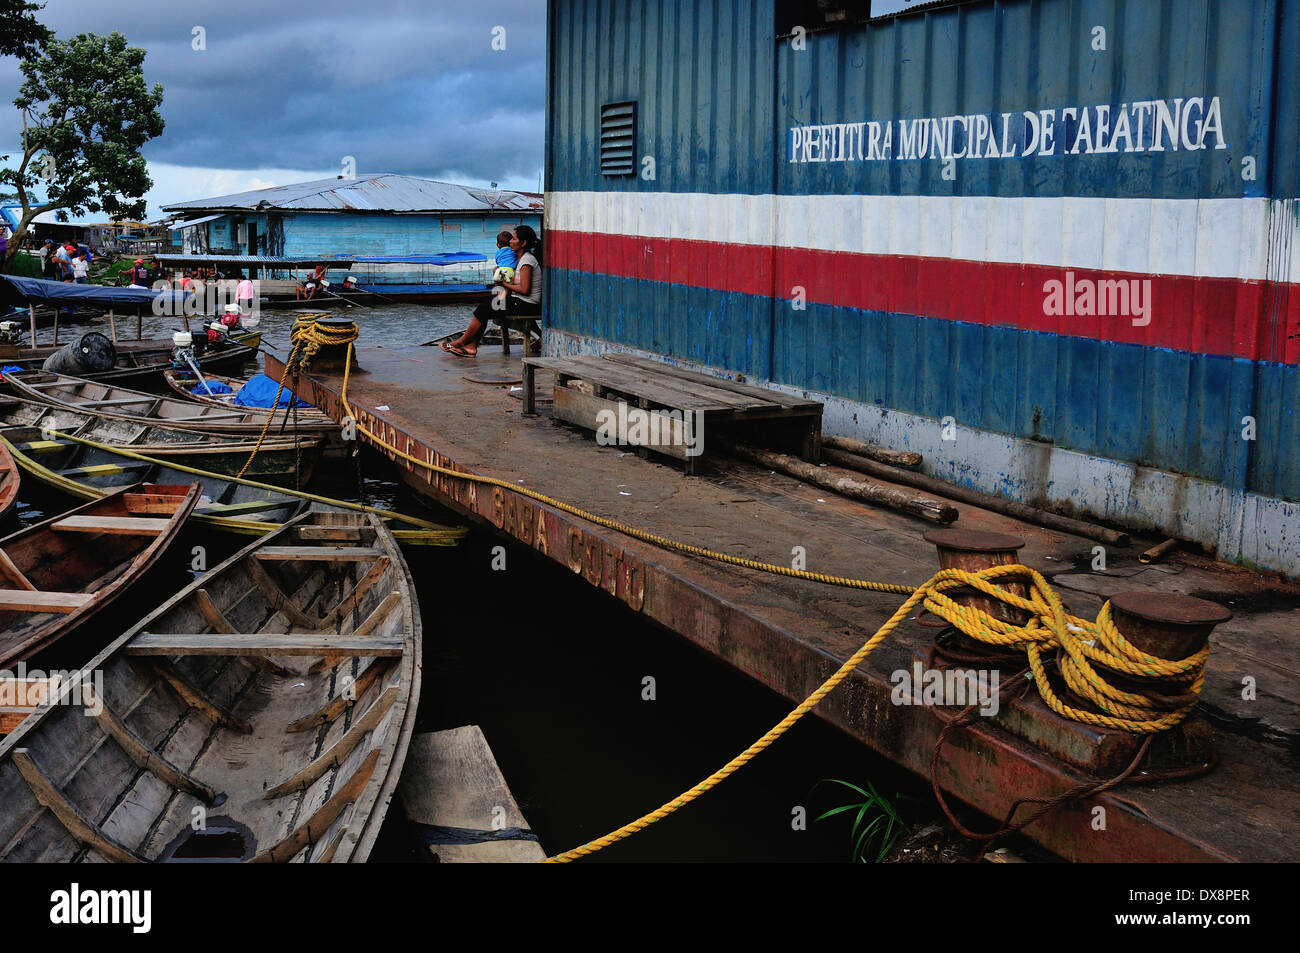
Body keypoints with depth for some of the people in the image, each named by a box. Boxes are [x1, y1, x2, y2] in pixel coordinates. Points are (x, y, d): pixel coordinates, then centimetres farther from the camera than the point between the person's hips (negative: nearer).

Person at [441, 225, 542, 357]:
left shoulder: (527, 260, -17)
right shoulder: (520, 258, 14)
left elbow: (525, 289, -23)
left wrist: (505, 284, -10)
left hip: (526, 305, -10)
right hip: (518, 301, 10)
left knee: (482, 310, -8)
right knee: (483, 307, 3)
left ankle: (461, 342, 7)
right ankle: (471, 346, -1)